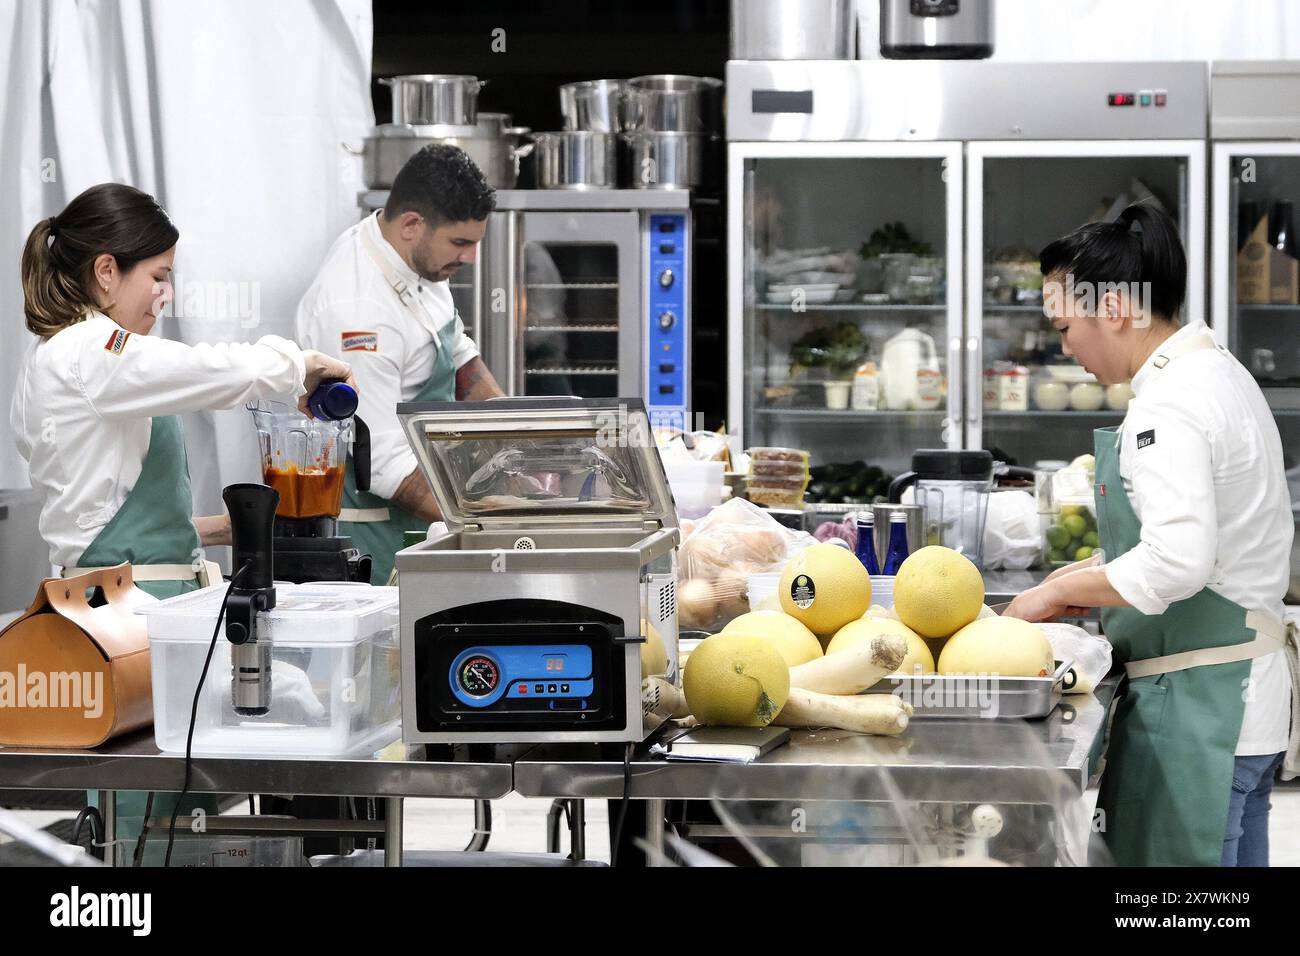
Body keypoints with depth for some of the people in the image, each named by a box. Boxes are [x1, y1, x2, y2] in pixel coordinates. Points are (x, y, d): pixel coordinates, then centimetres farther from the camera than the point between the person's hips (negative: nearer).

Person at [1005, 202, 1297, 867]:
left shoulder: (1171, 406, -17)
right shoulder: (1218, 375, 14)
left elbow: (1177, 563, -28)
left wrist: (1058, 593, -14)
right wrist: (1089, 574, 17)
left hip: (1197, 705, -10)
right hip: (1242, 693, 10)